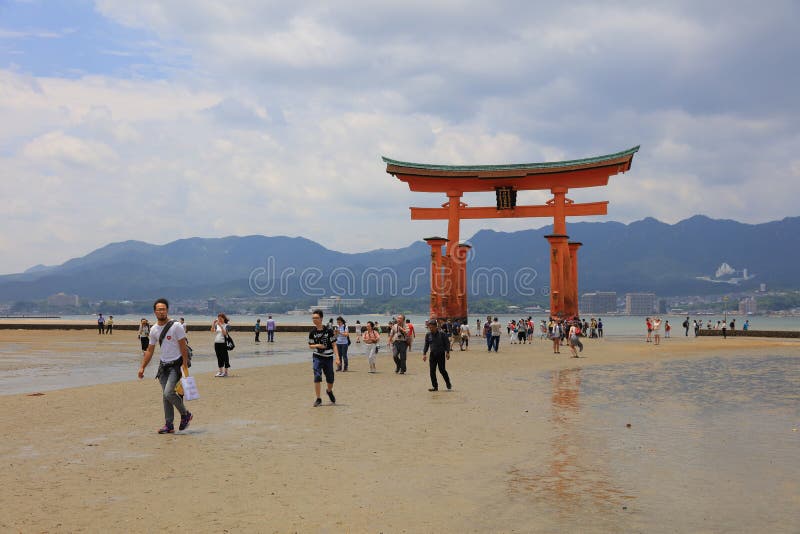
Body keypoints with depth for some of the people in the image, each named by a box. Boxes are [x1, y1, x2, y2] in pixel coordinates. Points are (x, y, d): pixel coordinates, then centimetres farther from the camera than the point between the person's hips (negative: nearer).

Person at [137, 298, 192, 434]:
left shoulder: (176, 326, -10)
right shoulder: (153, 330, 9)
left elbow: (183, 347, -11)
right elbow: (149, 350, 16)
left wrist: (185, 366, -16)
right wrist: (142, 367, 12)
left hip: (176, 364, -6)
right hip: (163, 365, 6)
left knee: (168, 393, -18)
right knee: (165, 395, 6)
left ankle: (185, 414, 3)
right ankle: (169, 425, 13)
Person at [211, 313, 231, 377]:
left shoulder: (226, 325, -2)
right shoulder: (216, 325, 10)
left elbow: (225, 333, -17)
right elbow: (212, 330, -6)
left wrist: (221, 326, -23)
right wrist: (214, 323, -16)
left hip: (223, 343, -5)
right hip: (217, 343, 5)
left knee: (225, 357, -1)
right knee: (219, 357, 10)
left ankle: (225, 372, 5)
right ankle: (221, 371, 19)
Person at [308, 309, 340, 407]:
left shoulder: (329, 330, -8)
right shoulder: (312, 332, -1)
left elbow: (334, 345, -6)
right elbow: (310, 345, 9)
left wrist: (337, 358, -13)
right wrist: (317, 345, -14)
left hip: (328, 358, -1)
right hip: (317, 357, 1)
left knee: (330, 379, 7)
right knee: (317, 377, -13)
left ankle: (329, 391, 40)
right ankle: (318, 399, -2)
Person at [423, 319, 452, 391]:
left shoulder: (441, 334, -6)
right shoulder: (428, 335, 4)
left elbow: (447, 343, -1)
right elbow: (426, 345, 11)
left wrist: (447, 352, -7)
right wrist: (424, 354, 3)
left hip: (441, 354, -4)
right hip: (432, 354, 4)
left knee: (442, 369, -4)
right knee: (432, 371, 0)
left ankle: (448, 384, 16)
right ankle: (435, 386, 7)